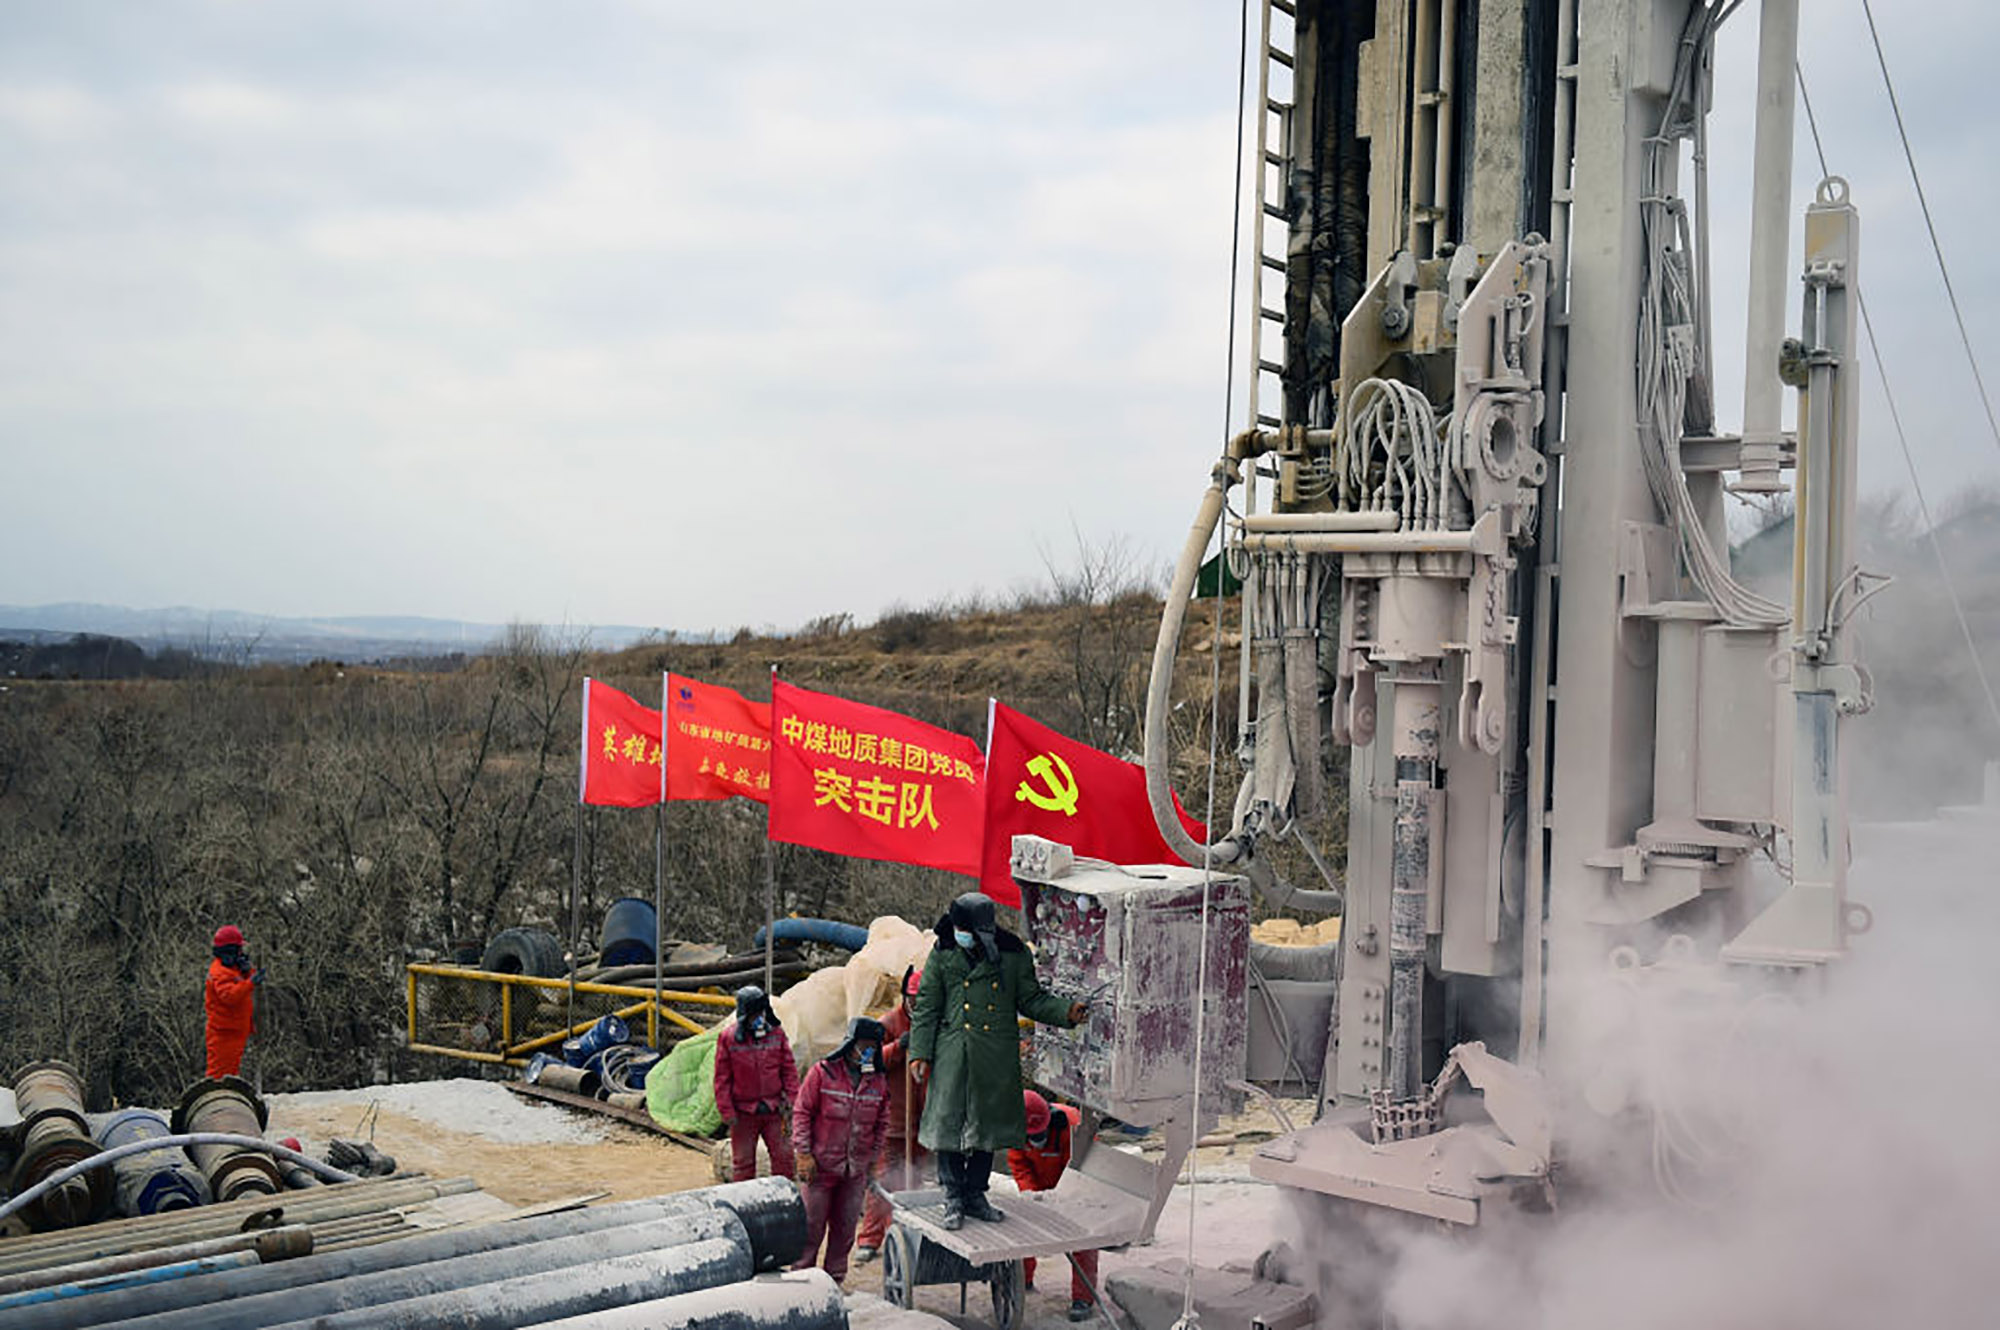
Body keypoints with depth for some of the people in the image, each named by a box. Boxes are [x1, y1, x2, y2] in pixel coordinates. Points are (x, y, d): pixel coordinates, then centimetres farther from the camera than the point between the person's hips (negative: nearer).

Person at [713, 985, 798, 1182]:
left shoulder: (776, 1033, 1)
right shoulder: (728, 1038, -6)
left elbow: (789, 1069, 6)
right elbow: (722, 1079, -3)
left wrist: (791, 1098, -2)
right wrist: (727, 1111, -6)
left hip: (773, 1109, 2)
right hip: (744, 1113, -2)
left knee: (783, 1155, 2)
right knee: (743, 1161, 7)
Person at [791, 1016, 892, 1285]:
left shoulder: (878, 1081, 7)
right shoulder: (823, 1072, -6)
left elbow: (881, 1123, 16)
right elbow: (802, 1112, -4)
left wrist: (873, 1159, 12)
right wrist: (804, 1154, -9)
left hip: (856, 1169, 4)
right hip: (821, 1165, -4)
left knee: (845, 1228, 9)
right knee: (812, 1225, 0)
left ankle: (834, 1281, 20)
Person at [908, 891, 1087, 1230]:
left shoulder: (1014, 955, 0)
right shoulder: (943, 954, 0)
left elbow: (1031, 999, 8)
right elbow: (926, 1007, 3)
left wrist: (1066, 1012, -8)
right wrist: (920, 1053, -3)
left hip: (998, 1057, 1)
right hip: (953, 1055, -1)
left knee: (988, 1124, 9)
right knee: (949, 1122, 0)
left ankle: (975, 1194, 24)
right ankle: (953, 1198, 13)